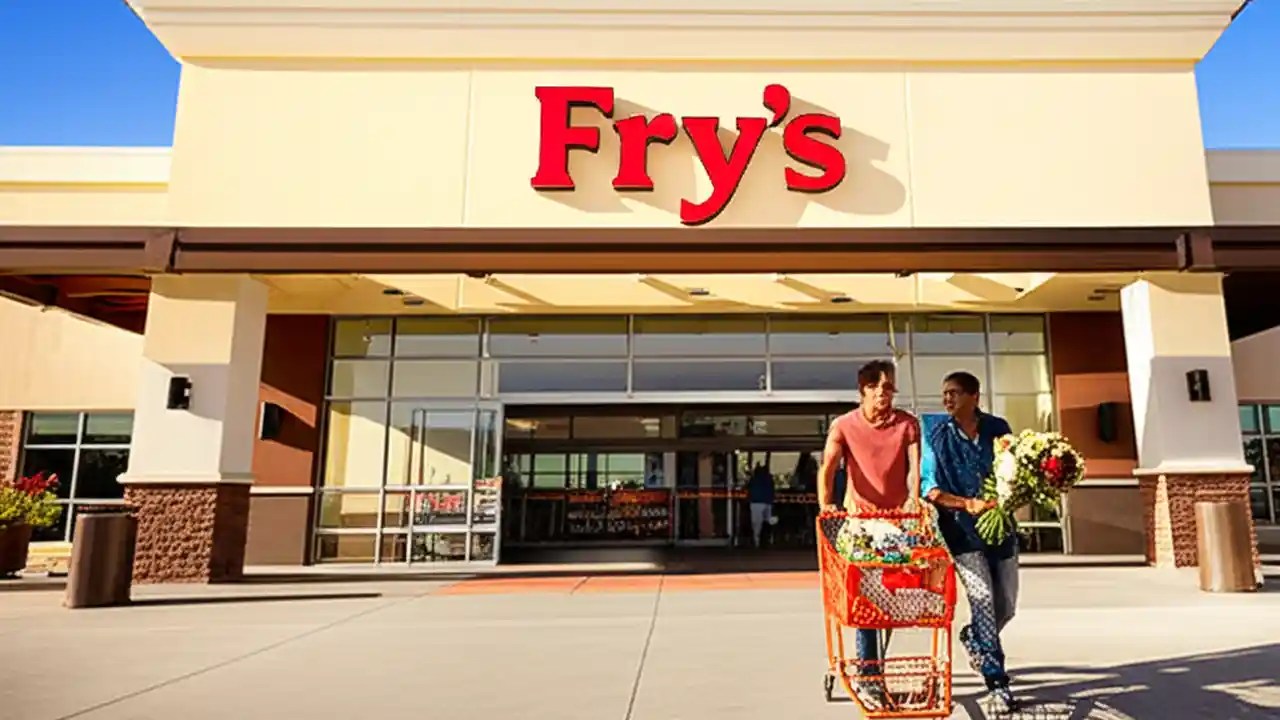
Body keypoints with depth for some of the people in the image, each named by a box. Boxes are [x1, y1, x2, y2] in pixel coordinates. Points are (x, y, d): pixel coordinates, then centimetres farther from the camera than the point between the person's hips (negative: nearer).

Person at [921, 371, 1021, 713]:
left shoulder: (998, 428, 1)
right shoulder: (938, 437, -5)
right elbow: (931, 490, -8)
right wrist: (968, 504, -22)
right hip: (963, 531, -3)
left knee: (1006, 606, 11)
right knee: (983, 600, -11)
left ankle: (972, 638, 41)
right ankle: (997, 680, 3)